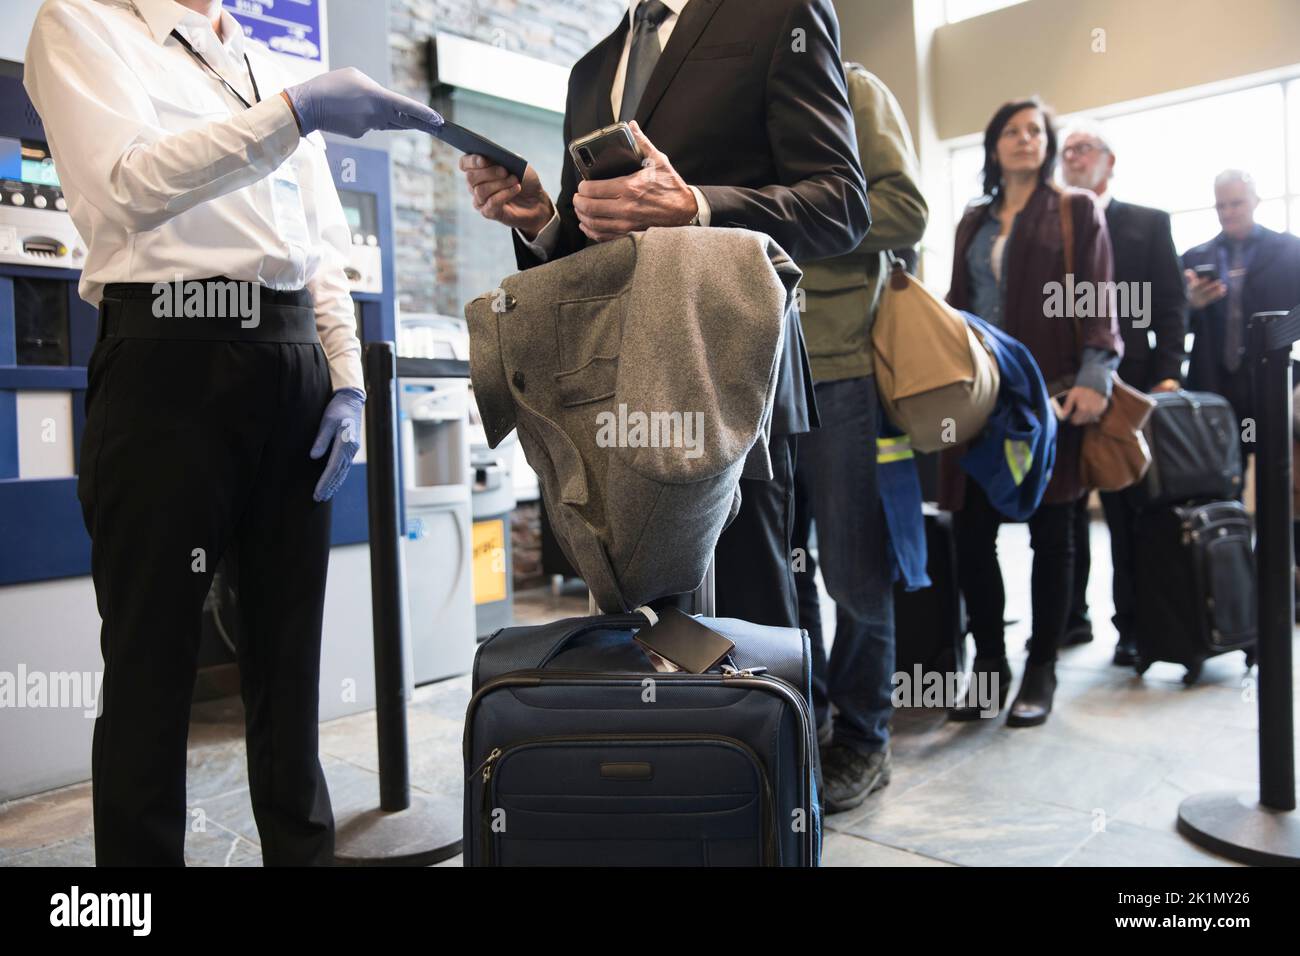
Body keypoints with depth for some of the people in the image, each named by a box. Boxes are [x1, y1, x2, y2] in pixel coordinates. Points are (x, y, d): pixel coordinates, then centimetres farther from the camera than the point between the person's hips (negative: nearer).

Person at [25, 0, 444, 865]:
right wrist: (296, 112, -20)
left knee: (290, 652, 9)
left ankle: (303, 846, 22)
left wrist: (347, 379, 4)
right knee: (153, 656, 1)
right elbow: (124, 186, -13)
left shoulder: (272, 70, 22)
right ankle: (139, 851, 17)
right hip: (170, 359, -5)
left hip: (293, 366, 5)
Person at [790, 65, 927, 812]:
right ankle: (802, 723, 25)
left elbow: (907, 211, -6)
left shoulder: (851, 87, 5)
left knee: (854, 571, 2)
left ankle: (863, 737, 18)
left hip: (839, 370, -5)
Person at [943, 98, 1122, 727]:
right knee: (971, 532, -1)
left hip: (1049, 392, -3)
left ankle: (1041, 671, 14)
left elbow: (1097, 298, 0)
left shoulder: (1076, 211, 8)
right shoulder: (974, 221, 19)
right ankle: (989, 664, 14)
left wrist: (1095, 374, -14)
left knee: (1049, 533, 2)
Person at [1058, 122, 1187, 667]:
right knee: (1063, 507, 7)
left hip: (1125, 383, -2)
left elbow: (1171, 305, 4)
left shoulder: (1148, 224, 9)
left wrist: (1167, 373, -7)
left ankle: (1132, 625, 12)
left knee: (1127, 509, 2)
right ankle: (1071, 616, 19)